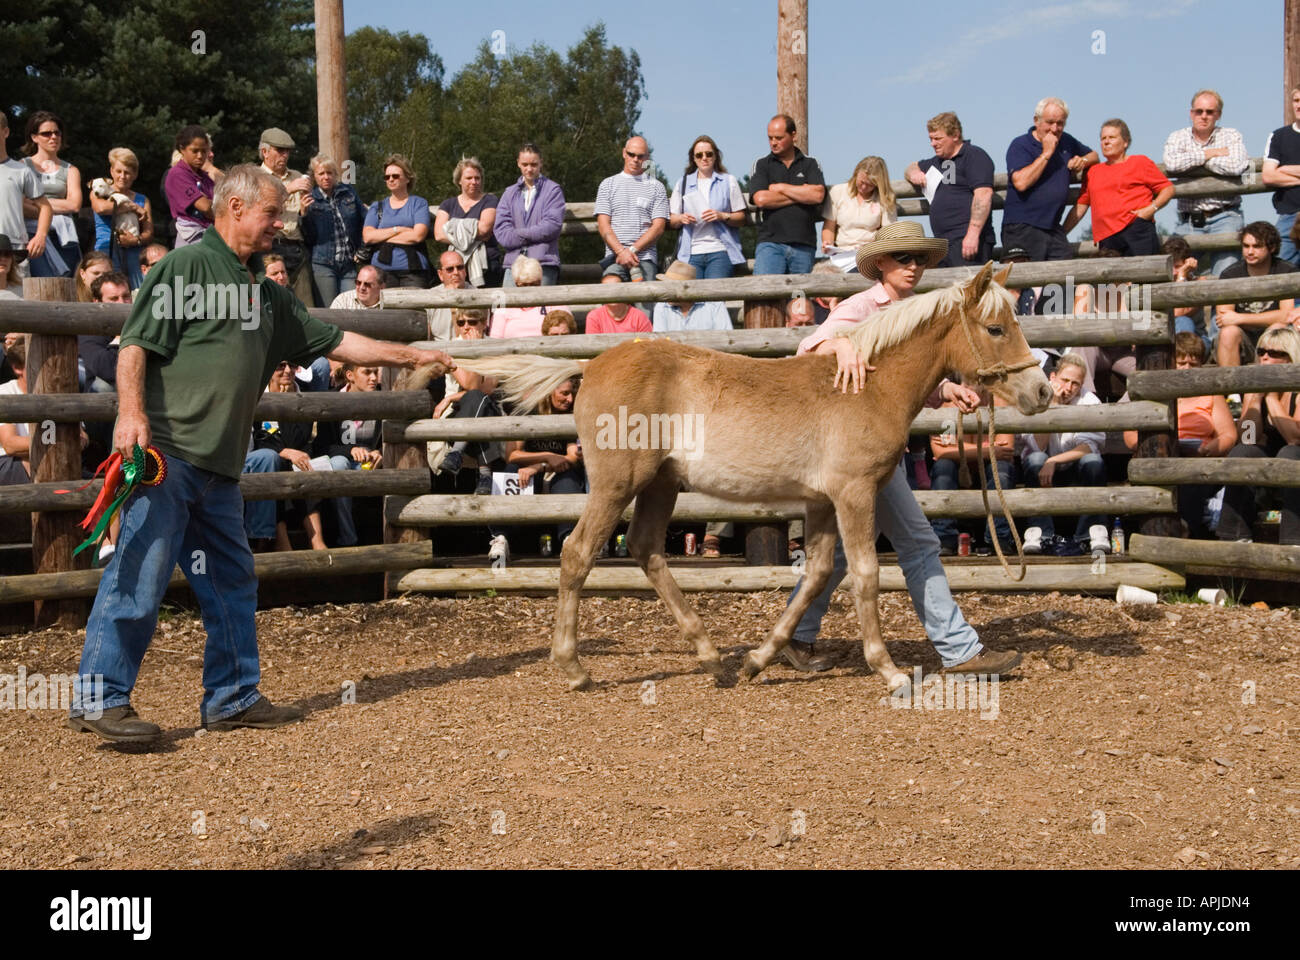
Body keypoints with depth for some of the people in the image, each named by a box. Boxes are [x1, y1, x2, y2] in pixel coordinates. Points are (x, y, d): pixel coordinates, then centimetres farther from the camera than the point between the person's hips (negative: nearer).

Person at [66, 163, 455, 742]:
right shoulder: (186, 266, -3)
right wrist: (131, 412, -24)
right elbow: (134, 344, -11)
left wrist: (410, 356, 26)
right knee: (139, 574, -10)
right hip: (166, 453, -9)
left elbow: (333, 342, 27)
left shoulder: (265, 295, 22)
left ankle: (232, 697, 21)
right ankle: (100, 699, -4)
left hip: (220, 465, 9)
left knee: (231, 580, 12)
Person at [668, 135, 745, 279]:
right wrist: (681, 219, -6)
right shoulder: (683, 183, 19)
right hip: (691, 253, 2)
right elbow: (672, 221, 16)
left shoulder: (728, 181, 13)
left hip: (719, 251, -1)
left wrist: (722, 216, -11)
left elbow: (741, 218, 8)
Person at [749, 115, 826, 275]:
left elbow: (818, 195, -4)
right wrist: (801, 195, 0)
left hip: (804, 245, 1)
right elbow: (761, 199, -5)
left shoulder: (810, 164, 13)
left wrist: (781, 187, 0)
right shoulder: (761, 165, 11)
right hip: (770, 242, -1)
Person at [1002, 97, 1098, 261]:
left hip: (1053, 228, 6)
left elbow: (1093, 155, 34)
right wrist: (1046, 154, -13)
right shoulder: (1020, 145, -3)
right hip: (1022, 228, -6)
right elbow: (1021, 182, -19)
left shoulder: (1066, 141, 17)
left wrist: (1083, 161, 9)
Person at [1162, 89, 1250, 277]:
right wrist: (1210, 153, -5)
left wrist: (1193, 159, -4)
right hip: (1188, 220, 2)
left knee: (1226, 275, -15)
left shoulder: (1231, 136, 8)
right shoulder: (1177, 137, 12)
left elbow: (1236, 167, -13)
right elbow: (1171, 164, -12)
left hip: (1223, 217, -2)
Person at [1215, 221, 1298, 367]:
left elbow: (1286, 315, -16)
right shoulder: (1230, 275, 0)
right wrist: (1267, 320, -17)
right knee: (1229, 332, -30)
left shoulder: (1286, 272, -4)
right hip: (1243, 338, 1)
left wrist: (1239, 318, -16)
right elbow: (1222, 317, -11)